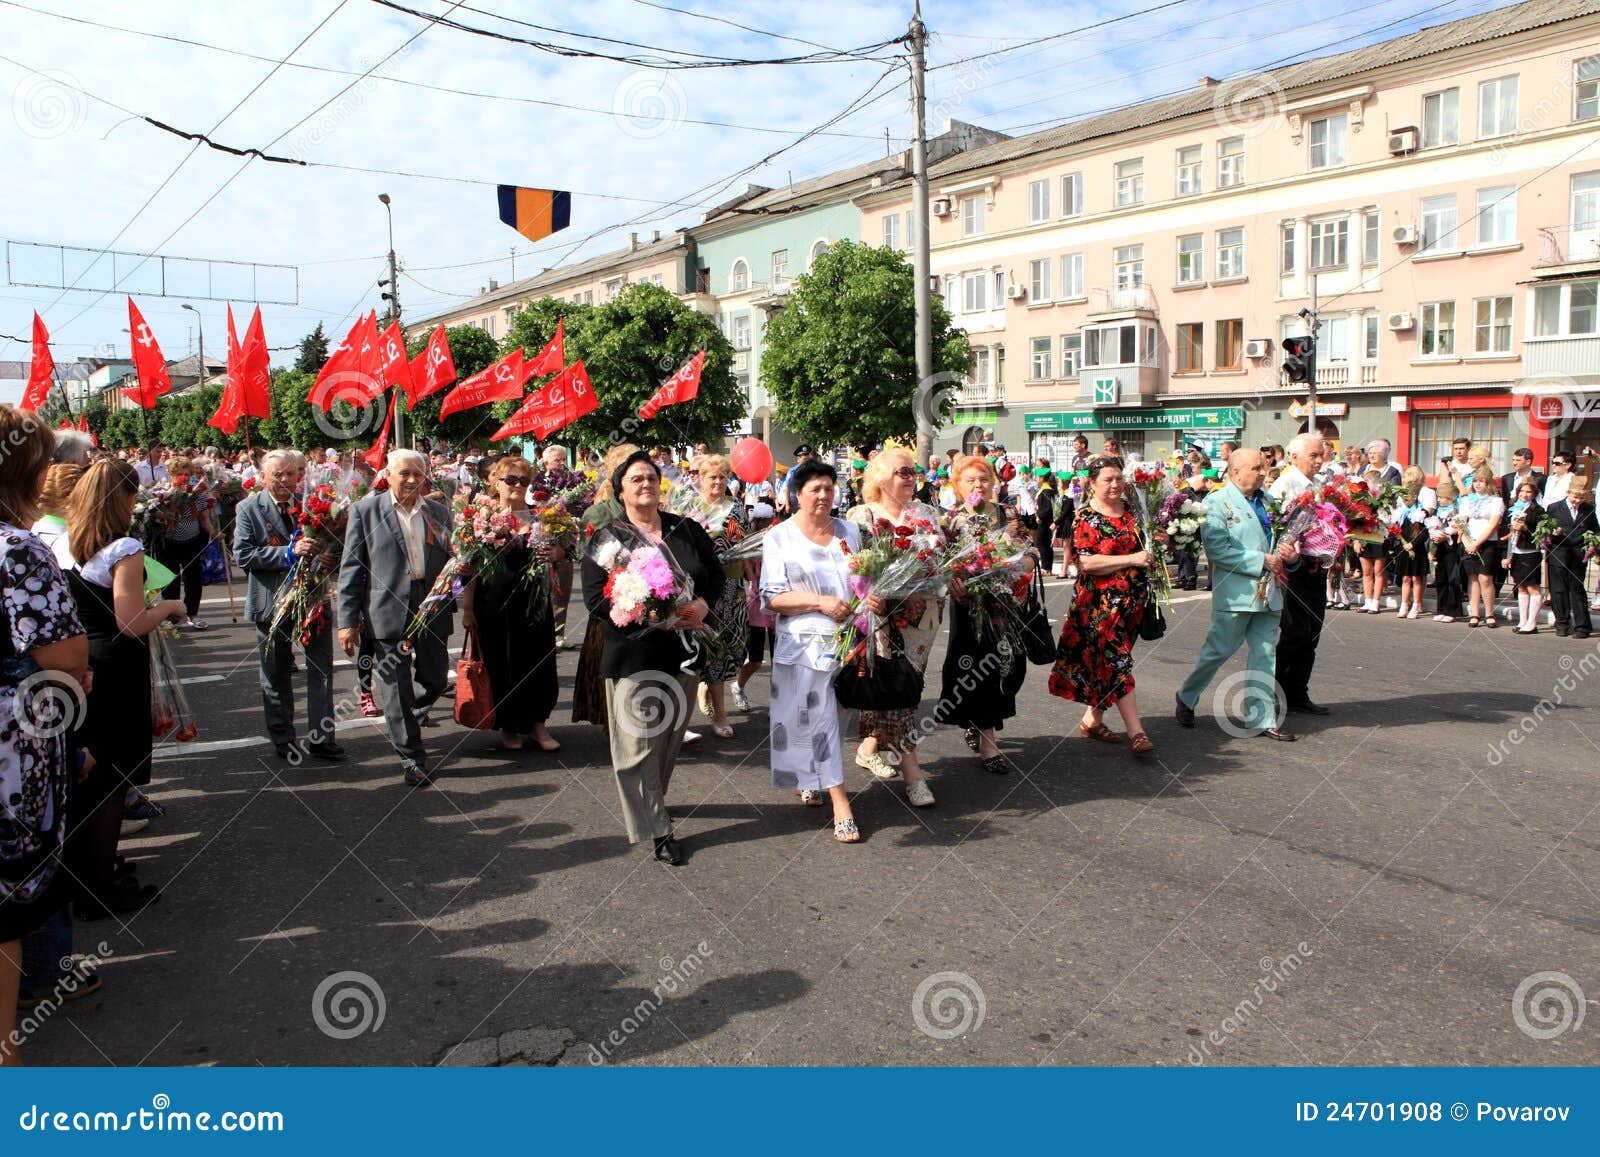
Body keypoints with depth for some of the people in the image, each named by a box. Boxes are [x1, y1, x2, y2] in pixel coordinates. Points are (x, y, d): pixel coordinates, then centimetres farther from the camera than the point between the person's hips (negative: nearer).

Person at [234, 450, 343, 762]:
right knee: (276, 675, 10)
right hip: (273, 600, -2)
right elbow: (243, 554, -14)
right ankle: (282, 739, 23)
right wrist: (289, 552, -24)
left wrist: (328, 557, -7)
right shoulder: (249, 509, -4)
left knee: (321, 668, 2)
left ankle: (321, 737, 11)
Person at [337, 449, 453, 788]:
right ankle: (411, 757, 13)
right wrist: (348, 620, -5)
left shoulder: (438, 512, 9)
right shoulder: (366, 510, 0)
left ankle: (409, 718, 41)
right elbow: (351, 569, -1)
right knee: (396, 688, 1)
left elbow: (448, 561, 16)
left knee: (435, 680, 11)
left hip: (433, 609, 3)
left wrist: (449, 601, 3)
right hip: (389, 612, -3)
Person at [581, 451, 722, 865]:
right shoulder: (607, 537, -2)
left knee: (671, 738, 15)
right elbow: (595, 598, -10)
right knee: (639, 743, -1)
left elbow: (716, 574, 12)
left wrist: (702, 605, -11)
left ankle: (650, 804, 36)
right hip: (633, 655, -4)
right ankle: (657, 829, 9)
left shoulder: (687, 530, 10)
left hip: (682, 651, 4)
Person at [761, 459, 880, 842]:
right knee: (819, 719, -4)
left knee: (821, 716, 11)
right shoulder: (780, 537, -1)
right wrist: (820, 602, -19)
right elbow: (773, 597, -8)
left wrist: (875, 599, -4)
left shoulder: (849, 531, 12)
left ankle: (806, 781, 33)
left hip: (845, 639, 4)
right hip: (803, 643, -4)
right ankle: (840, 803, -1)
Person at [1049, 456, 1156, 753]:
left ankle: (1092, 720, 25)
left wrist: (1151, 554, 4)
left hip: (1133, 600, 7)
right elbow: (1086, 563, -18)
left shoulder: (1129, 511, 11)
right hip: (1100, 602, -6)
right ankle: (1136, 732, -7)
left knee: (1103, 661, 13)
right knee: (1117, 662, -7)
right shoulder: (1085, 517, -8)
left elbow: (1142, 547, 27)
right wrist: (1132, 559, -22)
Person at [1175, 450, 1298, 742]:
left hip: (1269, 592, 6)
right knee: (1218, 651, 2)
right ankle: (1187, 698, 24)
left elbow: (1282, 537, 23)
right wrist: (1263, 560, -18)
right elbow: (1218, 550, -18)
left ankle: (1262, 719, 15)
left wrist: (1290, 554, -1)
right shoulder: (1217, 502, -9)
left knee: (1265, 654, 8)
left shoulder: (1268, 501, 12)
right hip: (1235, 594, -6)